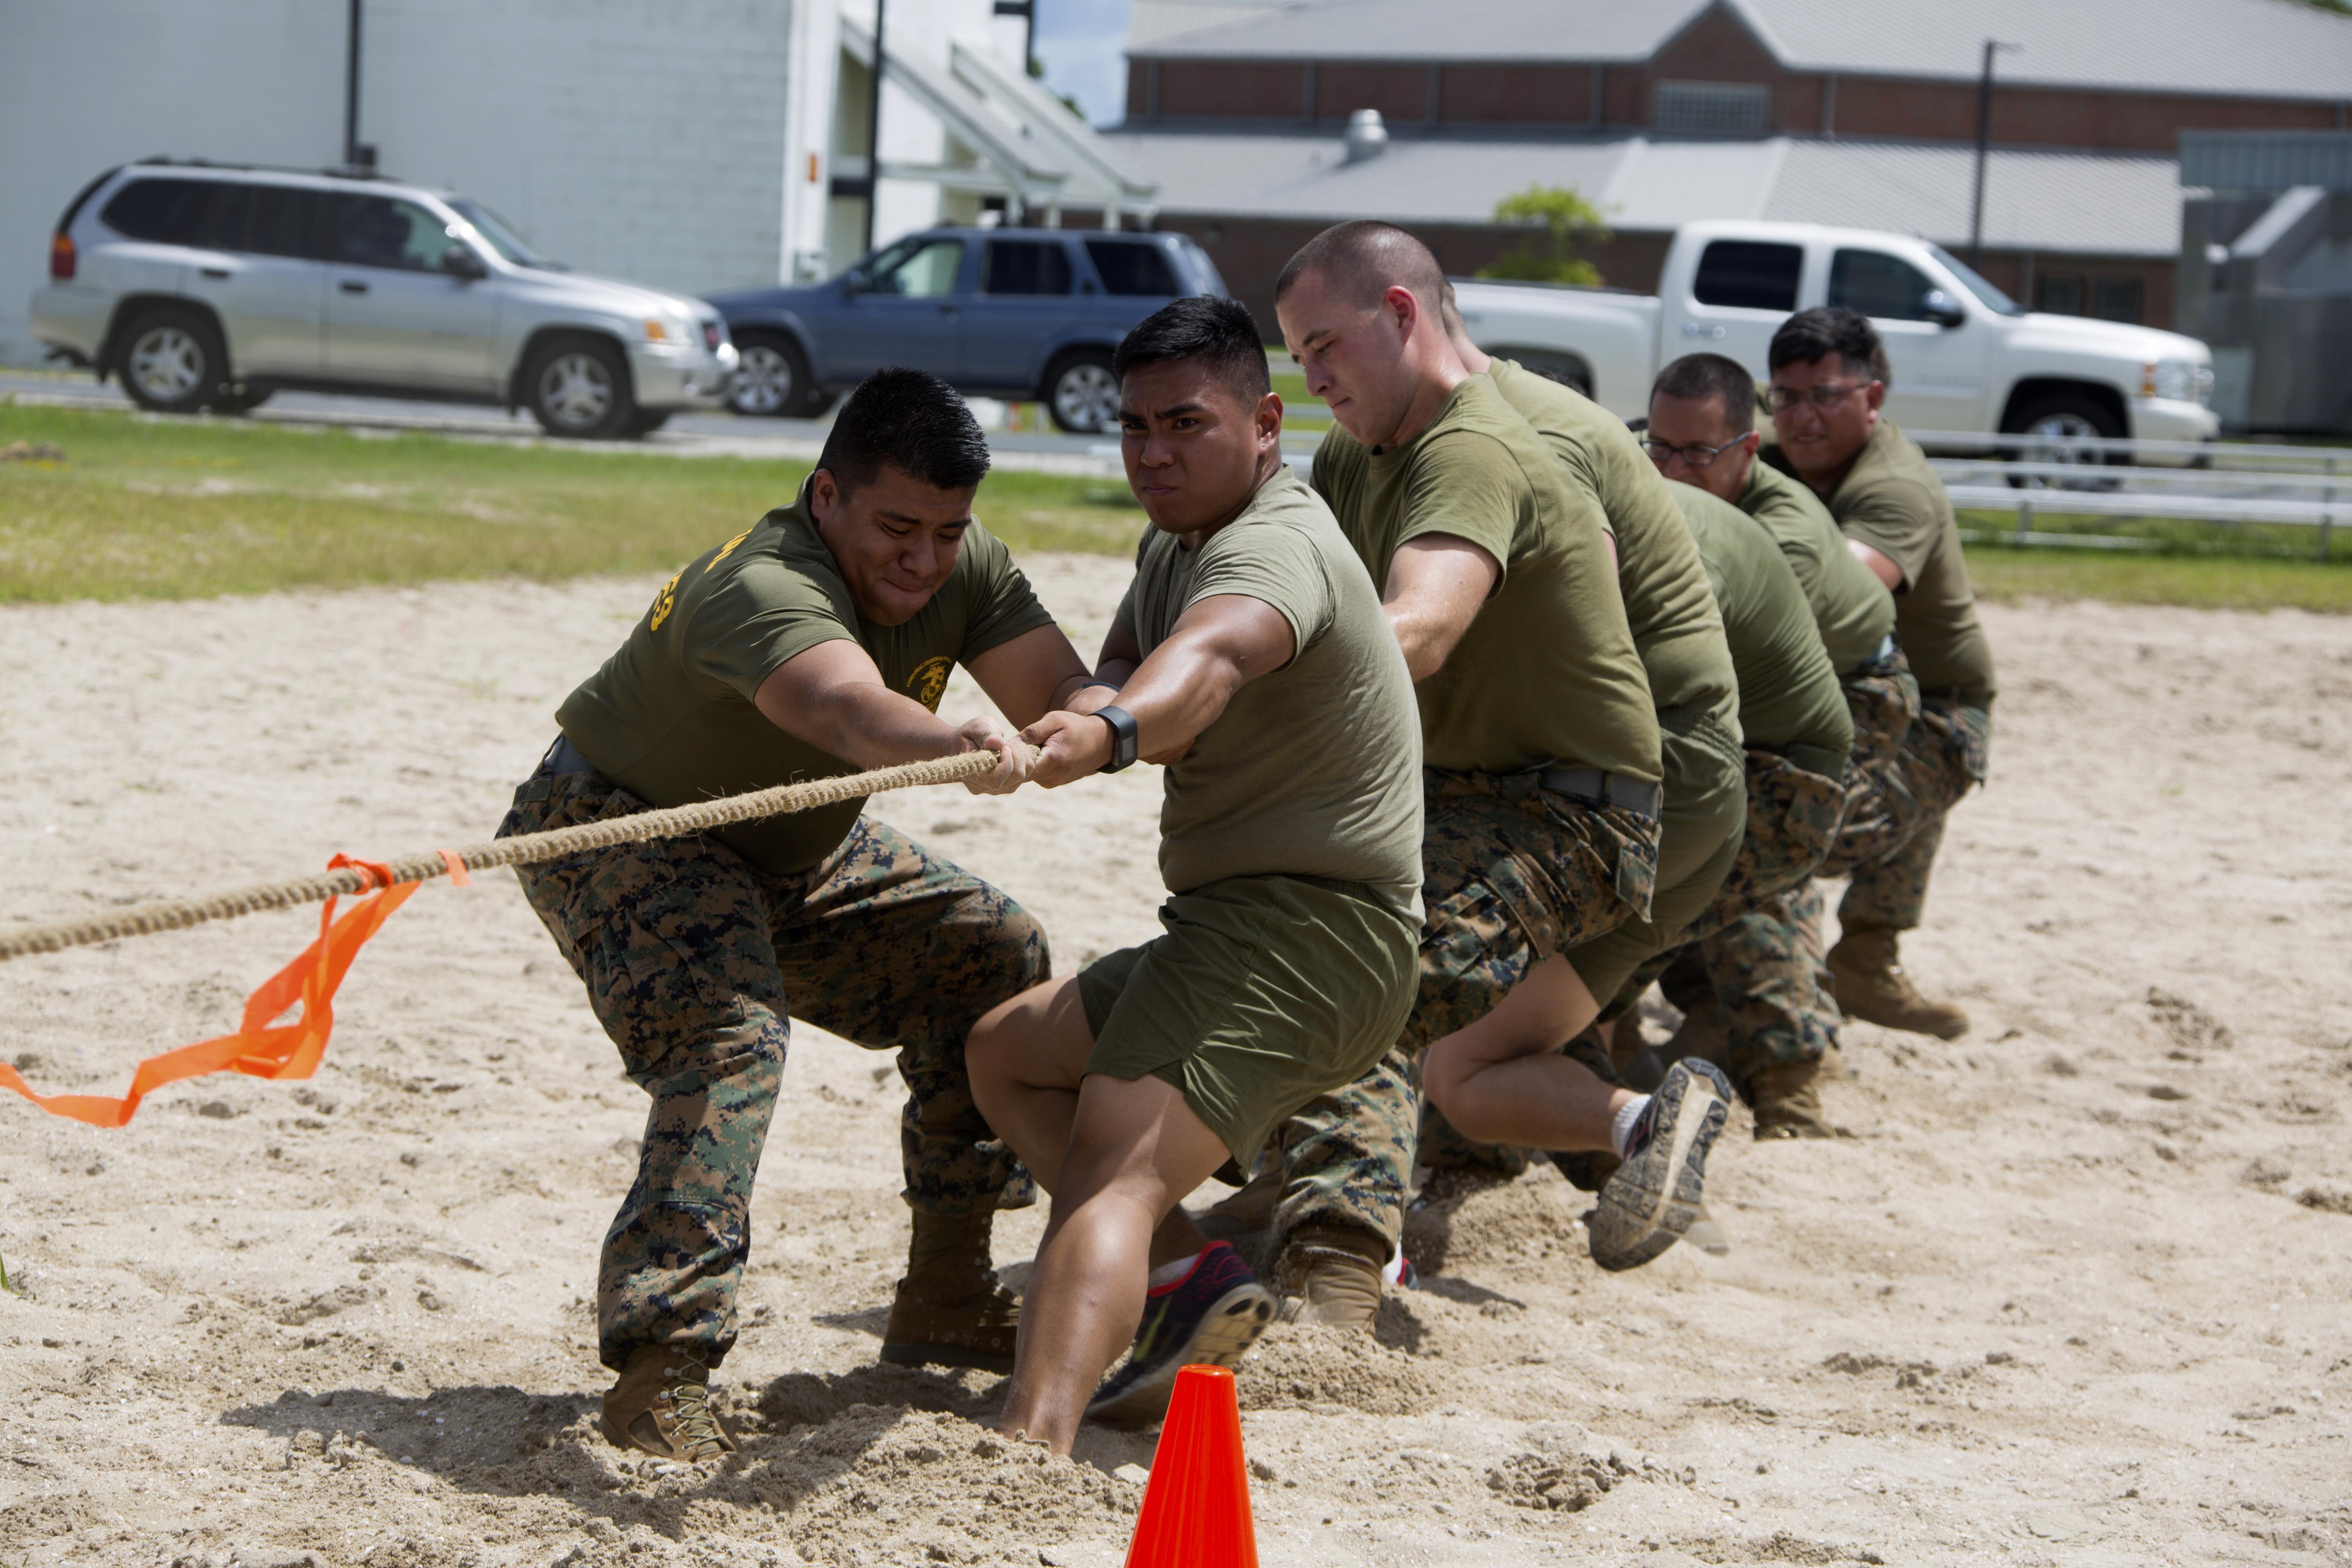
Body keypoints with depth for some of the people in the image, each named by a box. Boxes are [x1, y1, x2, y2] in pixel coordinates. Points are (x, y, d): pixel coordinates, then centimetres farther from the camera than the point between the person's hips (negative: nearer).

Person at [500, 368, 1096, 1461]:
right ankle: (660, 1367, -35)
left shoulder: (962, 566, -11)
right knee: (729, 1034, -32)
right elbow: (847, 708, -58)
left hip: (791, 851, 9)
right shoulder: (763, 589, -37)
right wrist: (958, 749, -78)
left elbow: (1064, 694, -16)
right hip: (618, 828, -8)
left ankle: (944, 1297, 15)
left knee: (994, 953, 6)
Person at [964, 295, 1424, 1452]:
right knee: (1005, 1053, 22)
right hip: (1243, 931, 11)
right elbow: (1115, 672, 12)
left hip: (1302, 932, -11)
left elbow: (1211, 653, -40)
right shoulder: (1177, 540, 17)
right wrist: (1100, 701, -12)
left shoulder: (1272, 547, -18)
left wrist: (1116, 732, -61)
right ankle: (1186, 1274, 3)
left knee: (1107, 1178, -27)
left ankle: (1027, 1454, -45)